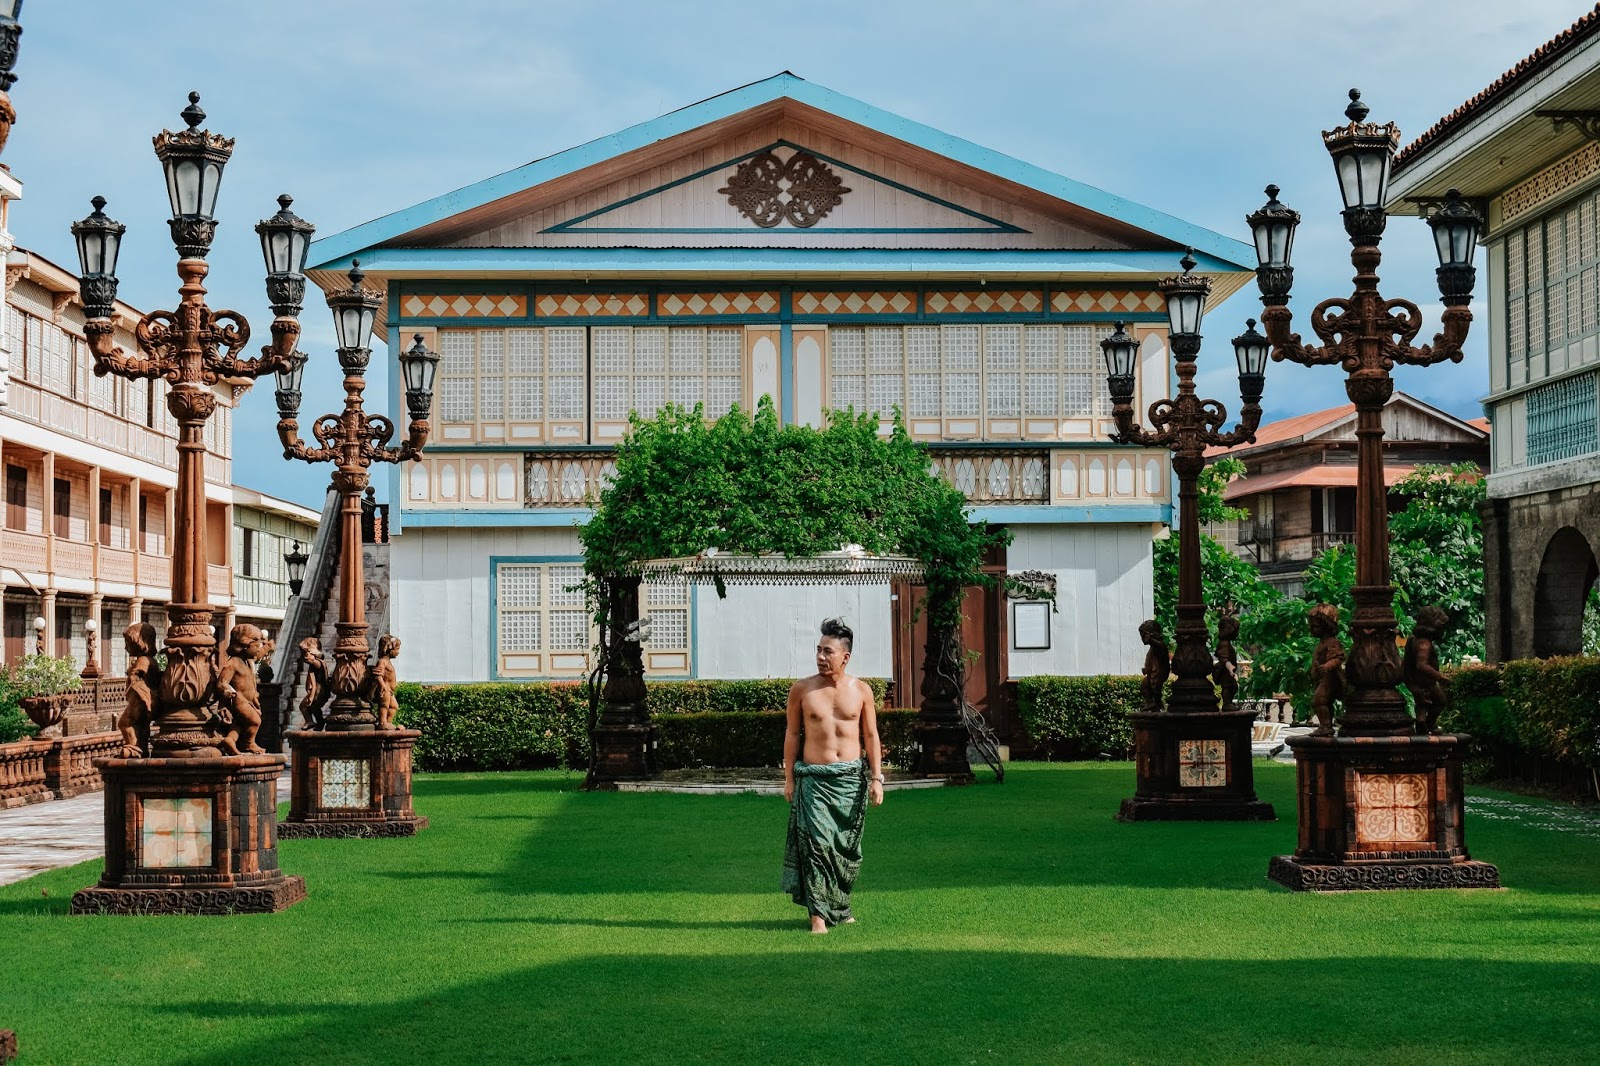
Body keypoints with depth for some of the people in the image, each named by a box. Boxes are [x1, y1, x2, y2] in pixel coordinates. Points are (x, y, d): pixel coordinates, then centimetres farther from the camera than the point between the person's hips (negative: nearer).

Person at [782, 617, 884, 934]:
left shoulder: (860, 690, 3)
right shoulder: (802, 689, 0)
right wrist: (789, 778, 2)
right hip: (814, 778, -2)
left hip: (852, 777, 2)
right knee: (816, 842, -13)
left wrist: (876, 778, 1)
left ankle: (840, 908, 24)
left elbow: (871, 736, 7)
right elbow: (792, 734, 6)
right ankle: (818, 914, -12)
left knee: (847, 846, 7)